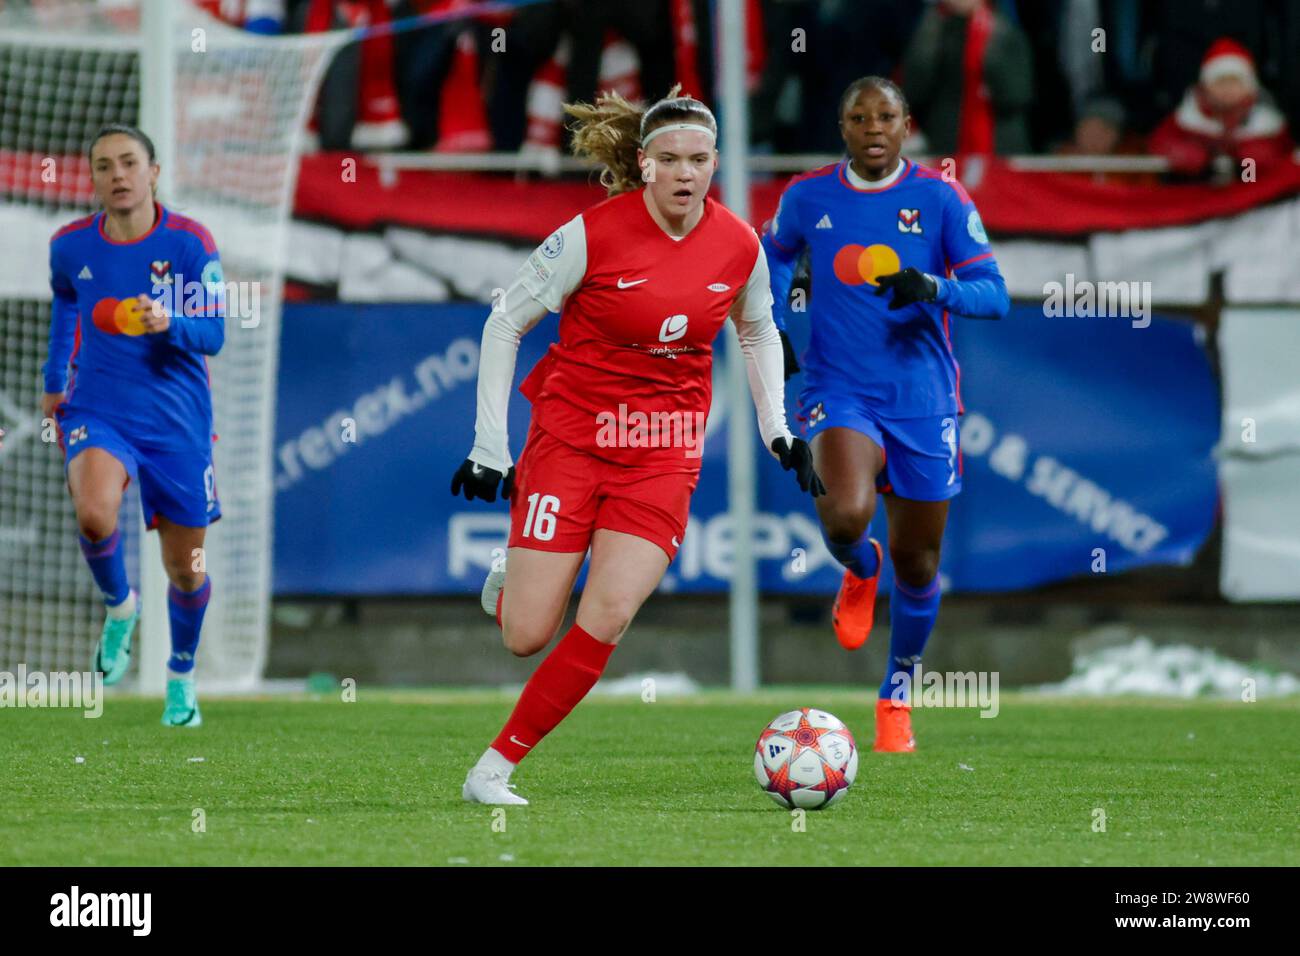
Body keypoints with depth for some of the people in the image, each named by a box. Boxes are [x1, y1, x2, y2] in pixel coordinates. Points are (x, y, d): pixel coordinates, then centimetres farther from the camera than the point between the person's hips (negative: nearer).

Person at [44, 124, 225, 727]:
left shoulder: (189, 242, -9)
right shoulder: (70, 246, -1)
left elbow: (213, 335, -13)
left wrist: (169, 324, -33)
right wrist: (54, 379, 27)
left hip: (177, 421, 0)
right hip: (97, 410, 1)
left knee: (184, 567, 7)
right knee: (94, 513, -31)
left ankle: (181, 675, 35)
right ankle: (119, 607, 1)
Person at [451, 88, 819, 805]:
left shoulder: (739, 246, -4)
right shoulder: (592, 234, -15)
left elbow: (758, 333, 18)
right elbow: (504, 324, -5)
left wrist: (777, 431, 10)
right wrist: (490, 445, -8)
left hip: (665, 451, 2)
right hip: (570, 435, -2)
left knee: (609, 617, -15)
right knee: (527, 637, -7)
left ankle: (497, 765, -2)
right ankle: (511, 584, 32)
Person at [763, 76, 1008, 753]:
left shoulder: (940, 199, -3)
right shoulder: (807, 197, 1)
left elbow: (995, 296, -6)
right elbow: (774, 255, 23)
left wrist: (935, 289, -25)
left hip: (921, 399, 1)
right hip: (839, 391, 0)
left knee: (916, 560, 7)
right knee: (846, 516, -29)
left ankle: (897, 696, 31)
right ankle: (859, 572, 10)